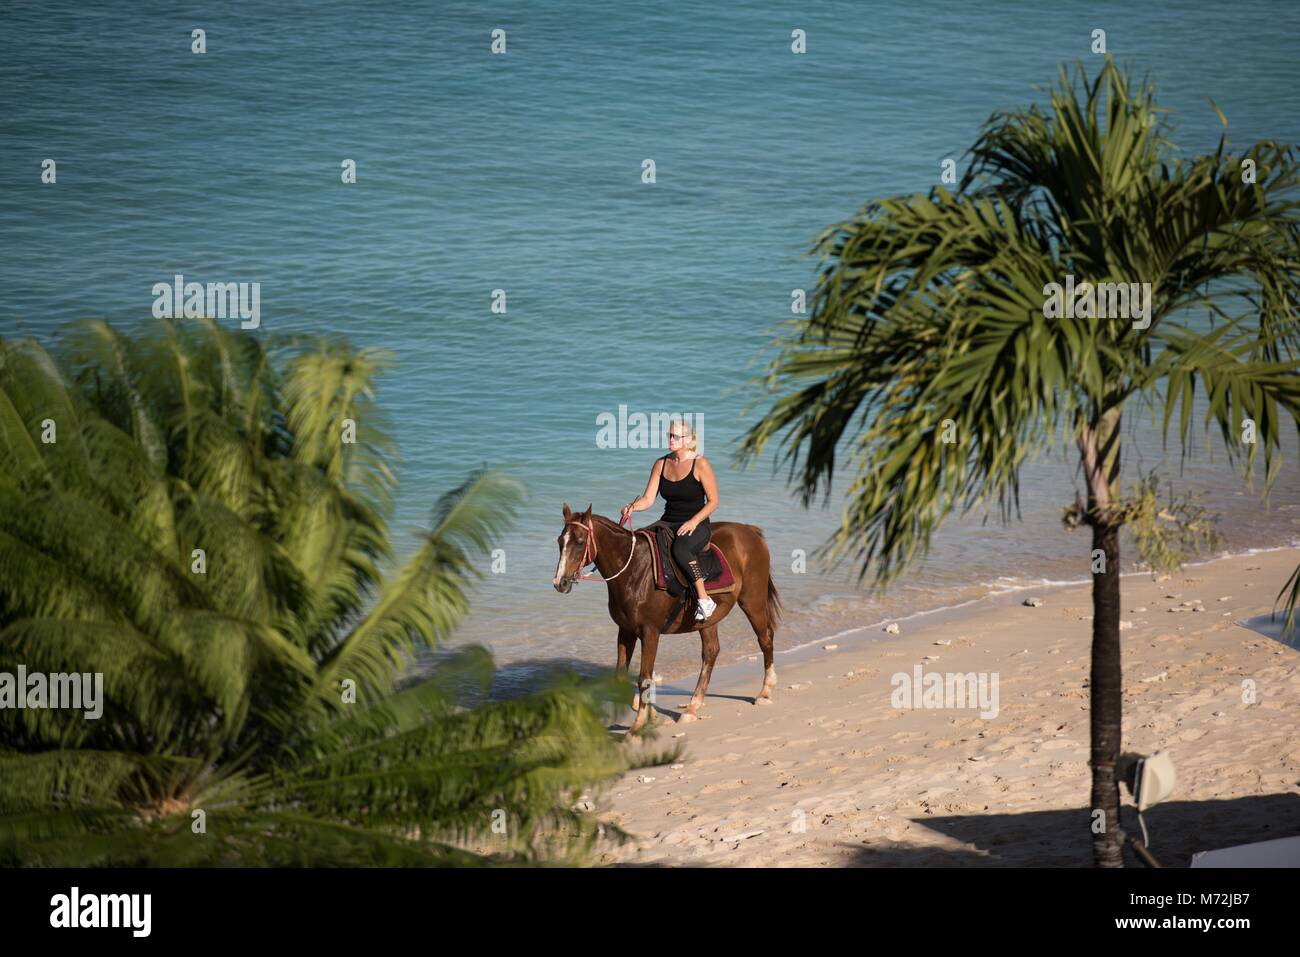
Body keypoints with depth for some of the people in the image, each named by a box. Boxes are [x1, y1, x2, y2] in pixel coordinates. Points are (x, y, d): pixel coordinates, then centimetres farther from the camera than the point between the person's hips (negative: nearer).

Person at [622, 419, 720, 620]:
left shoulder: (700, 464, -8)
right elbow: (648, 499, 4)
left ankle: (704, 598, -29)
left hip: (697, 525, -6)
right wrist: (632, 507, -18)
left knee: (680, 549, -39)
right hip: (668, 523, 6)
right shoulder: (661, 464, 8)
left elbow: (713, 501, -6)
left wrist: (693, 522, -19)